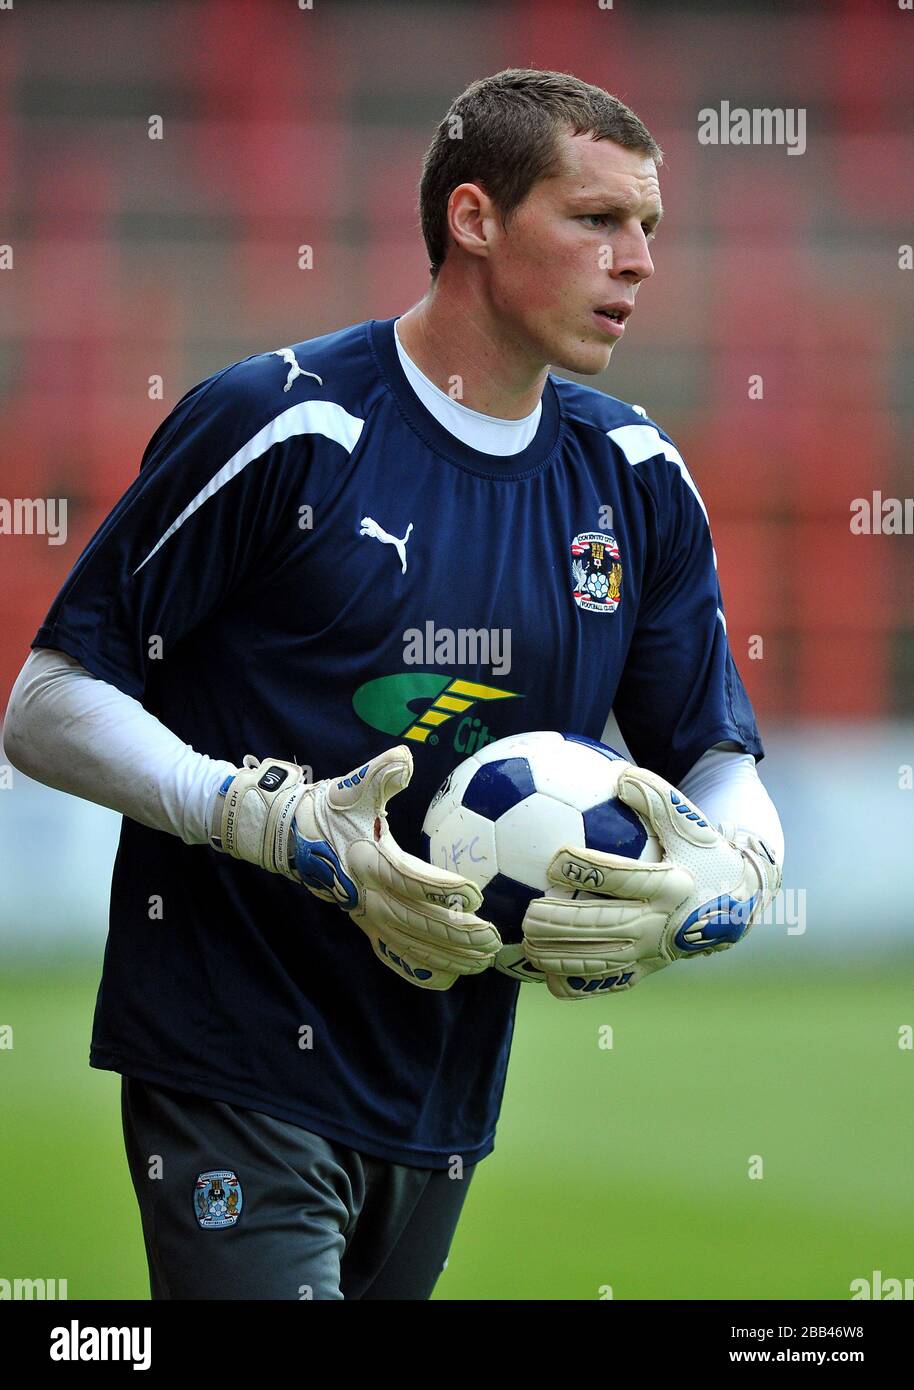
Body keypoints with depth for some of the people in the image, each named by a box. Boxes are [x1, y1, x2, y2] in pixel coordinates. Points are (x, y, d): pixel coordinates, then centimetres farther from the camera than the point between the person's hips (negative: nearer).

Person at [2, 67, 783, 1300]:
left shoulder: (638, 479, 7)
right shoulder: (279, 423, -11)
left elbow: (724, 764, 11)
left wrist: (722, 886, -13)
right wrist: (277, 826, -22)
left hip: (449, 1093, 6)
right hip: (239, 1075, -6)